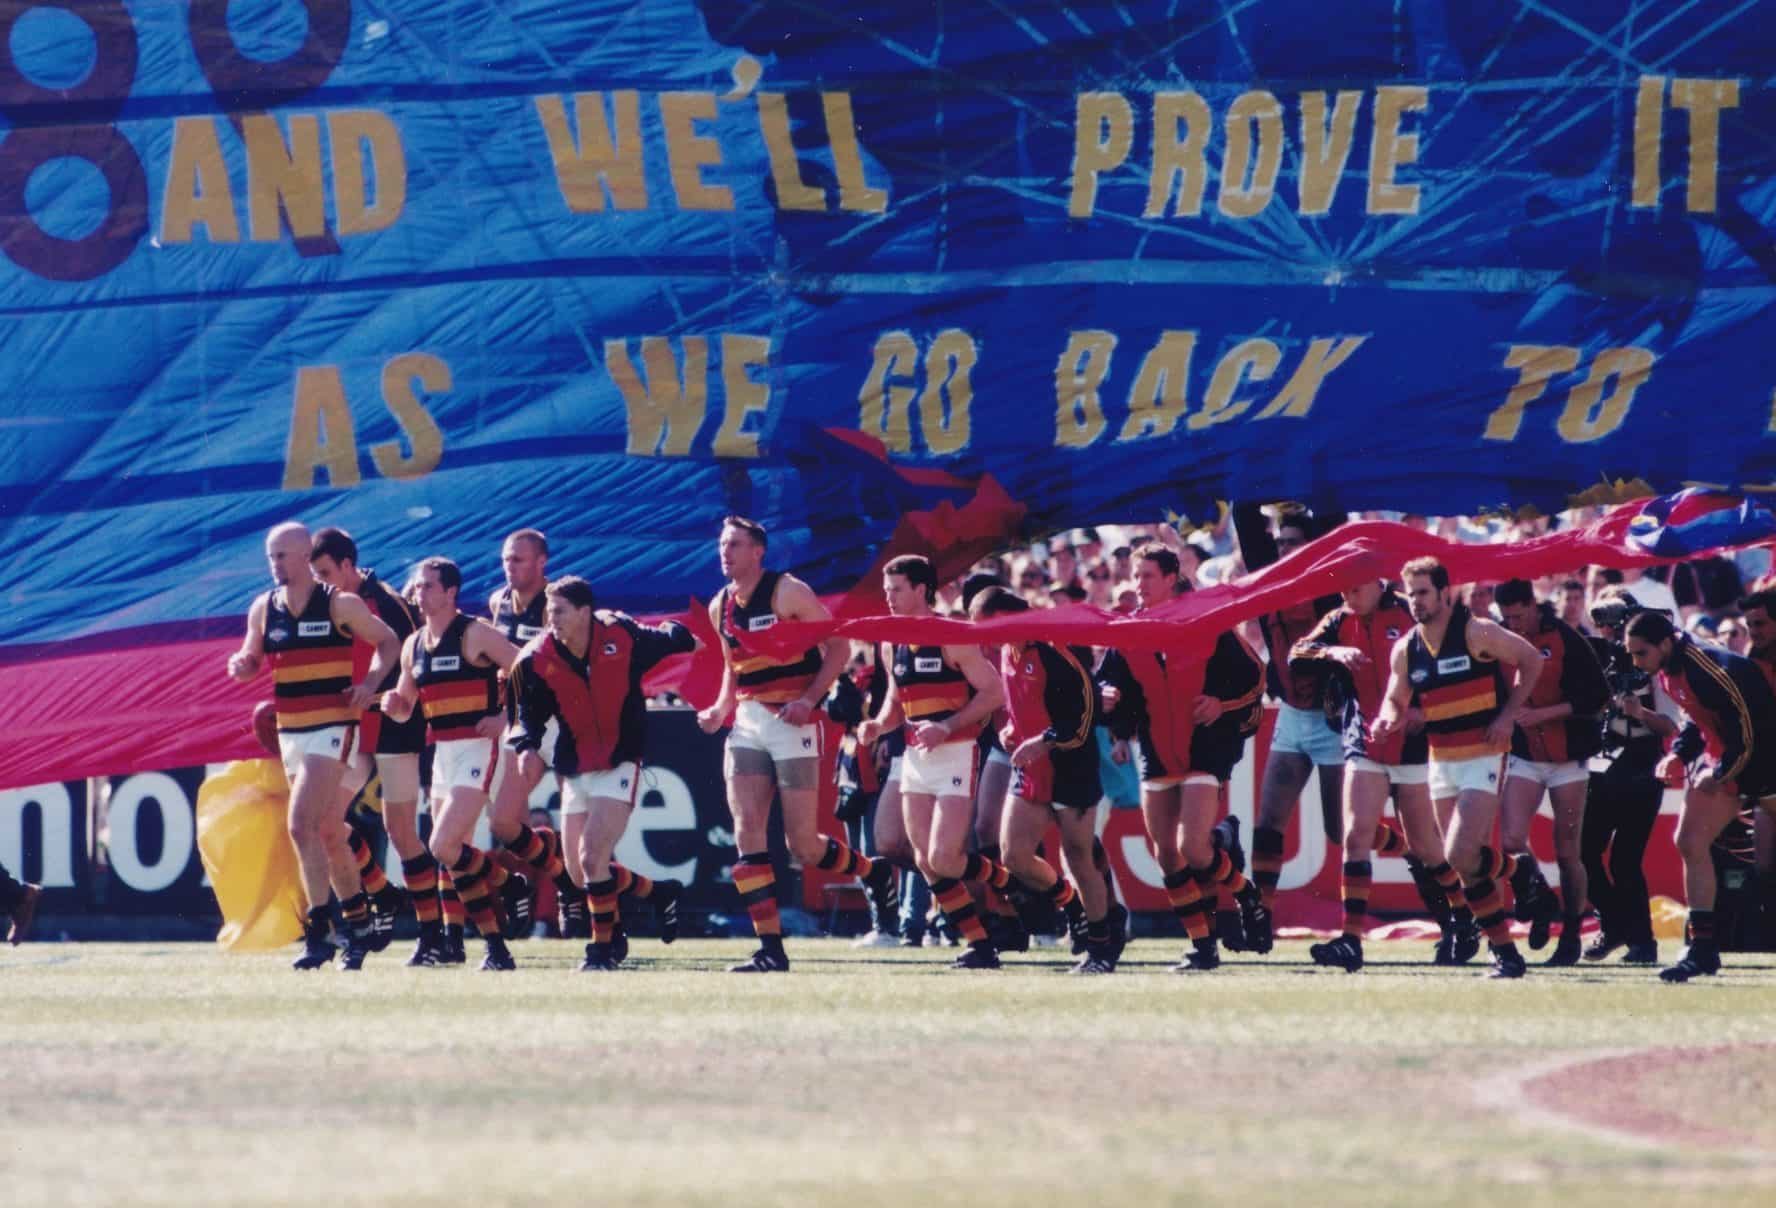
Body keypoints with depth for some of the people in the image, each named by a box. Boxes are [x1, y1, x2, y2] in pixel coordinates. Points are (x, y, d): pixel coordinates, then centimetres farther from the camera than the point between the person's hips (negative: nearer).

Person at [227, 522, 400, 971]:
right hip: (290, 732, 6)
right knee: (328, 833, 14)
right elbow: (253, 657, 18)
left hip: (332, 729, -6)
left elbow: (388, 641, 2)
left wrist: (371, 681, -14)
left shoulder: (340, 605, -8)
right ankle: (359, 925, 27)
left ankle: (318, 934, -16)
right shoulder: (263, 609, 6)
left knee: (302, 826, -18)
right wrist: (241, 664, -6)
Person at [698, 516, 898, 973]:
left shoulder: (788, 592, -9)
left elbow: (837, 647, -8)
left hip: (792, 724, -6)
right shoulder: (720, 607, 10)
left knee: (804, 846, -5)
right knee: (747, 833, -8)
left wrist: (809, 700, -19)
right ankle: (770, 948, -8)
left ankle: (873, 871, 26)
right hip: (747, 726, 6)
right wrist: (721, 708, 5)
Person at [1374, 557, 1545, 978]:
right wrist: (1387, 720, -9)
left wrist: (1508, 715, -11)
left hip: (1482, 758, -6)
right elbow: (1397, 700, 15)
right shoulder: (1406, 650, 4)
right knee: (1464, 862, 4)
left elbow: (1531, 659, -4)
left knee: (1461, 856, -19)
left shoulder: (1476, 633, -12)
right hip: (1441, 761, 6)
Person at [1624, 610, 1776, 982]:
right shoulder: (1669, 673, 1)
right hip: (1720, 761, 8)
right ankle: (1702, 947, 1)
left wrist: (1722, 773, -19)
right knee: (1690, 843, -1)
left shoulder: (1715, 669, -27)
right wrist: (1679, 755, 3)